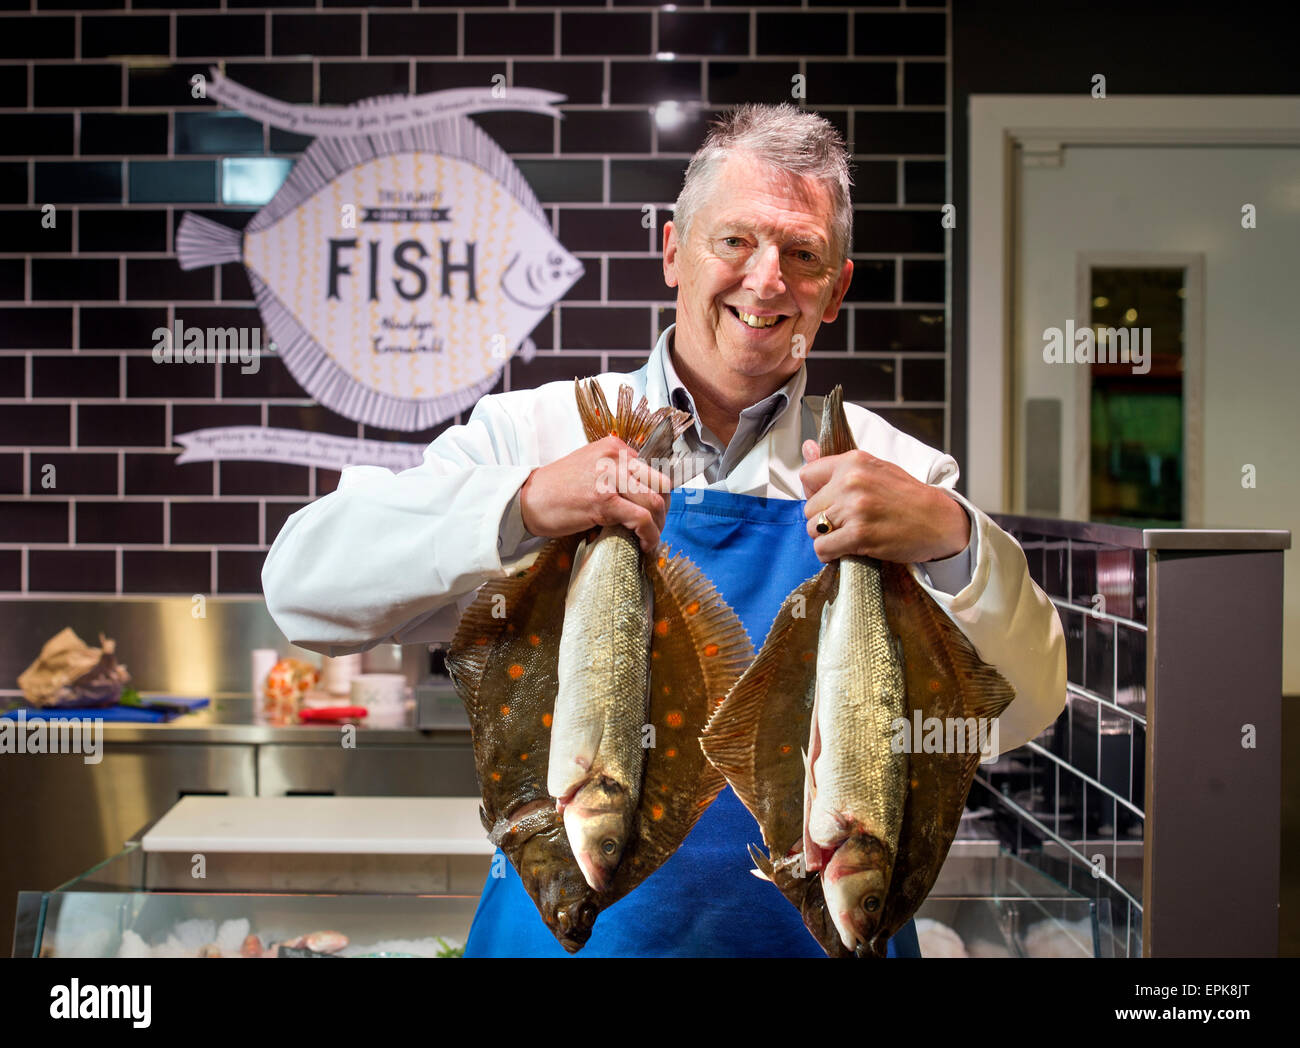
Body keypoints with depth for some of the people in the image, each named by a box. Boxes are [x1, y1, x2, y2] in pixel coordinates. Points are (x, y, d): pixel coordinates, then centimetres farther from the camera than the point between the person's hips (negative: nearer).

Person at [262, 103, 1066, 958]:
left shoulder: (898, 474, -4)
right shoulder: (534, 433, -6)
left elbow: (1025, 714, -12)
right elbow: (303, 585, -15)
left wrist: (954, 543, -31)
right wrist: (524, 506, -29)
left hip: (814, 927, 1)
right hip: (566, 925, -1)